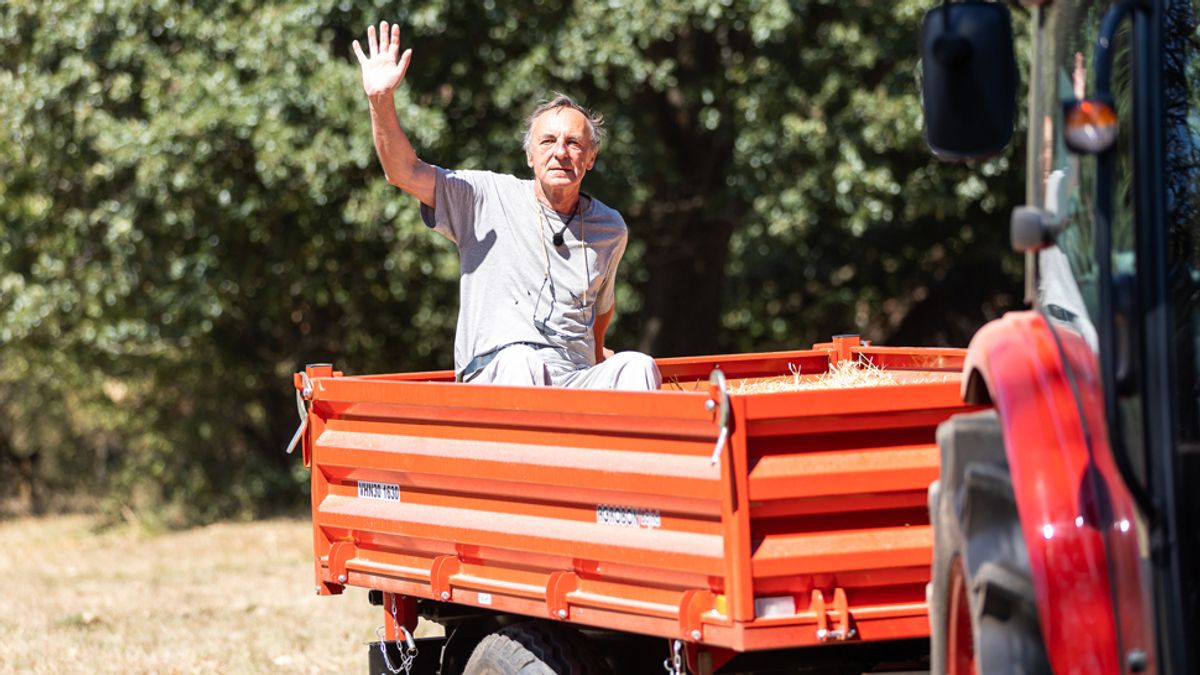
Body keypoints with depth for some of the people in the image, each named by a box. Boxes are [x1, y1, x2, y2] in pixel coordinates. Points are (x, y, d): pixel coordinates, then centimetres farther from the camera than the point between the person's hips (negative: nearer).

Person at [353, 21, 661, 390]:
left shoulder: (611, 229, 18)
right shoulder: (489, 198, 8)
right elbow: (404, 172, -1)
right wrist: (381, 99, -13)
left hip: (576, 384, 3)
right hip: (491, 378, -3)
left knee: (637, 366, -28)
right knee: (519, 361, -38)